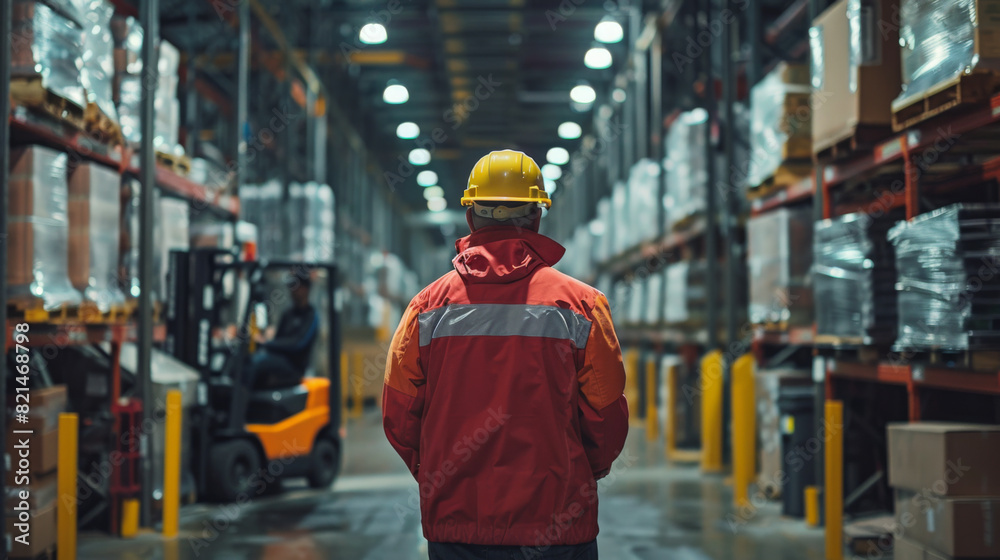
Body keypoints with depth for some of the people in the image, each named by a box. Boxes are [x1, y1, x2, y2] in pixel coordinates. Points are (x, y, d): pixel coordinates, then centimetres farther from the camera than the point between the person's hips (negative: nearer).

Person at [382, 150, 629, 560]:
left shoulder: (428, 304, -1)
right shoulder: (580, 303, -5)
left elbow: (398, 418, 1)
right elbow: (607, 420, -3)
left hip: (452, 521, 2)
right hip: (557, 524, -1)